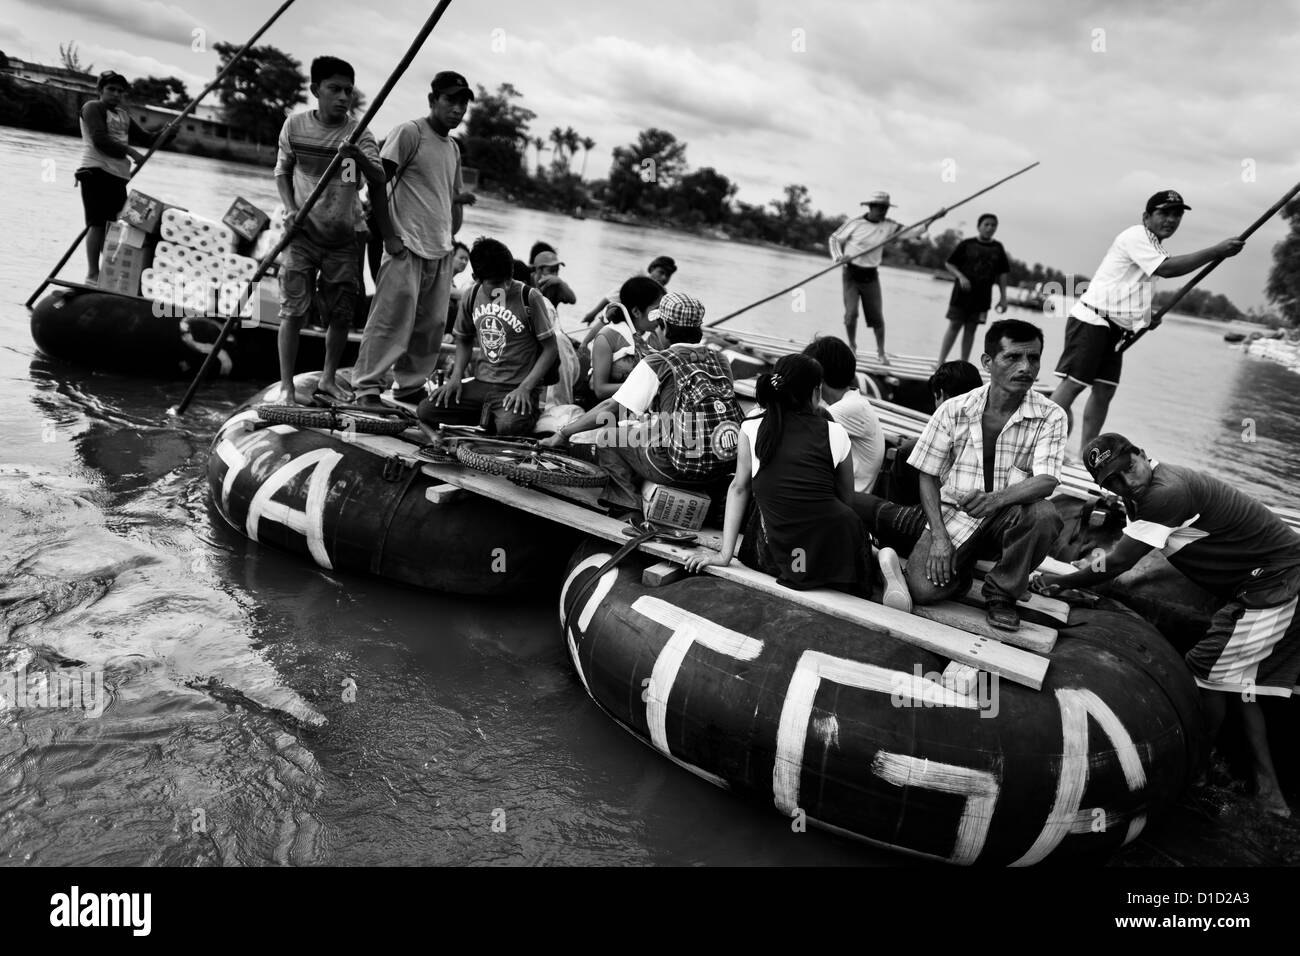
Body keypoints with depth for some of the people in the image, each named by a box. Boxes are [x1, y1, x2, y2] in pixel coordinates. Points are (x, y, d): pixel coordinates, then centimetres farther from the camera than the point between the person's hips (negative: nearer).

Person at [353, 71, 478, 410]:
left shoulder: (453, 148, 18)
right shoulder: (409, 133, -6)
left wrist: (451, 238, 12)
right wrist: (389, 235, -15)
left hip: (441, 251, 8)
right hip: (407, 247, -8)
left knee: (433, 324, 8)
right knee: (393, 317, -9)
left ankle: (410, 386, 19)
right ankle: (367, 387, -3)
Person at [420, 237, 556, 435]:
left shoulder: (529, 298, -9)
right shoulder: (472, 297, 5)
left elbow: (550, 348, -6)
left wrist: (525, 388, -17)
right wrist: (456, 376, 2)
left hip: (517, 387, -5)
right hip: (481, 384, 5)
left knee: (509, 426, -37)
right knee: (426, 410, -14)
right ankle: (488, 415, 4)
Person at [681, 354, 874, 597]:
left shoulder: (752, 429, 5)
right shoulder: (835, 433, 4)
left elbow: (739, 487, 8)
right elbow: (847, 498, 12)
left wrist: (725, 554, 12)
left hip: (786, 556, 0)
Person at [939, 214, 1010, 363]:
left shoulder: (998, 248, 7)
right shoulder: (966, 244, -1)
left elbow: (1002, 274, 10)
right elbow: (949, 264, 0)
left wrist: (1003, 297, 5)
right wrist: (960, 276, -16)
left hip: (982, 296, 3)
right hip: (962, 293, -3)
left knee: (971, 329, 6)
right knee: (954, 326, -3)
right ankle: (941, 362, -1)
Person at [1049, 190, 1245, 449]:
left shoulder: (1155, 247, 20)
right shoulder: (1136, 236, -10)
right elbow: (1166, 269, -22)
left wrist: (1146, 318, 11)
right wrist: (1216, 251, -21)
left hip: (1116, 326, 10)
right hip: (1091, 320, -10)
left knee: (1105, 389, 5)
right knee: (1073, 383, -15)